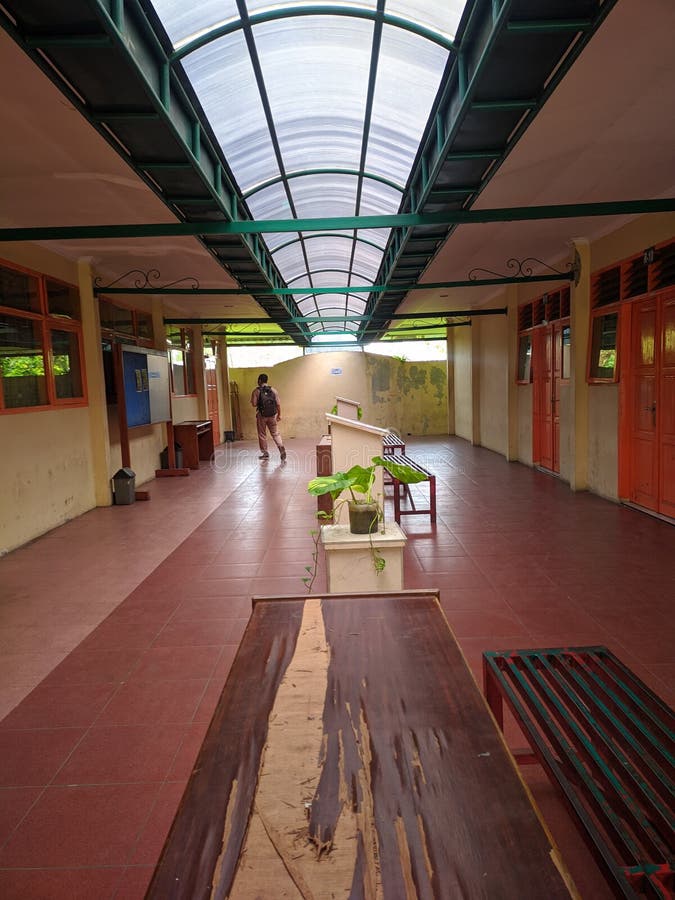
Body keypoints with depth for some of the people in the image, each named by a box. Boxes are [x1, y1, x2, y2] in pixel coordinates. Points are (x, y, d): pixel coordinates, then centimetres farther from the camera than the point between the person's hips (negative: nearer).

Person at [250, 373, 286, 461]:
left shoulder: (256, 391, -6)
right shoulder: (274, 390, 1)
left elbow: (254, 404, -11)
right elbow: (278, 403, 0)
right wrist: (279, 414, 9)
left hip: (261, 415, -2)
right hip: (272, 415, 2)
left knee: (262, 435, 11)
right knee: (275, 433, 7)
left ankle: (265, 453, 16)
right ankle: (281, 448, -15)